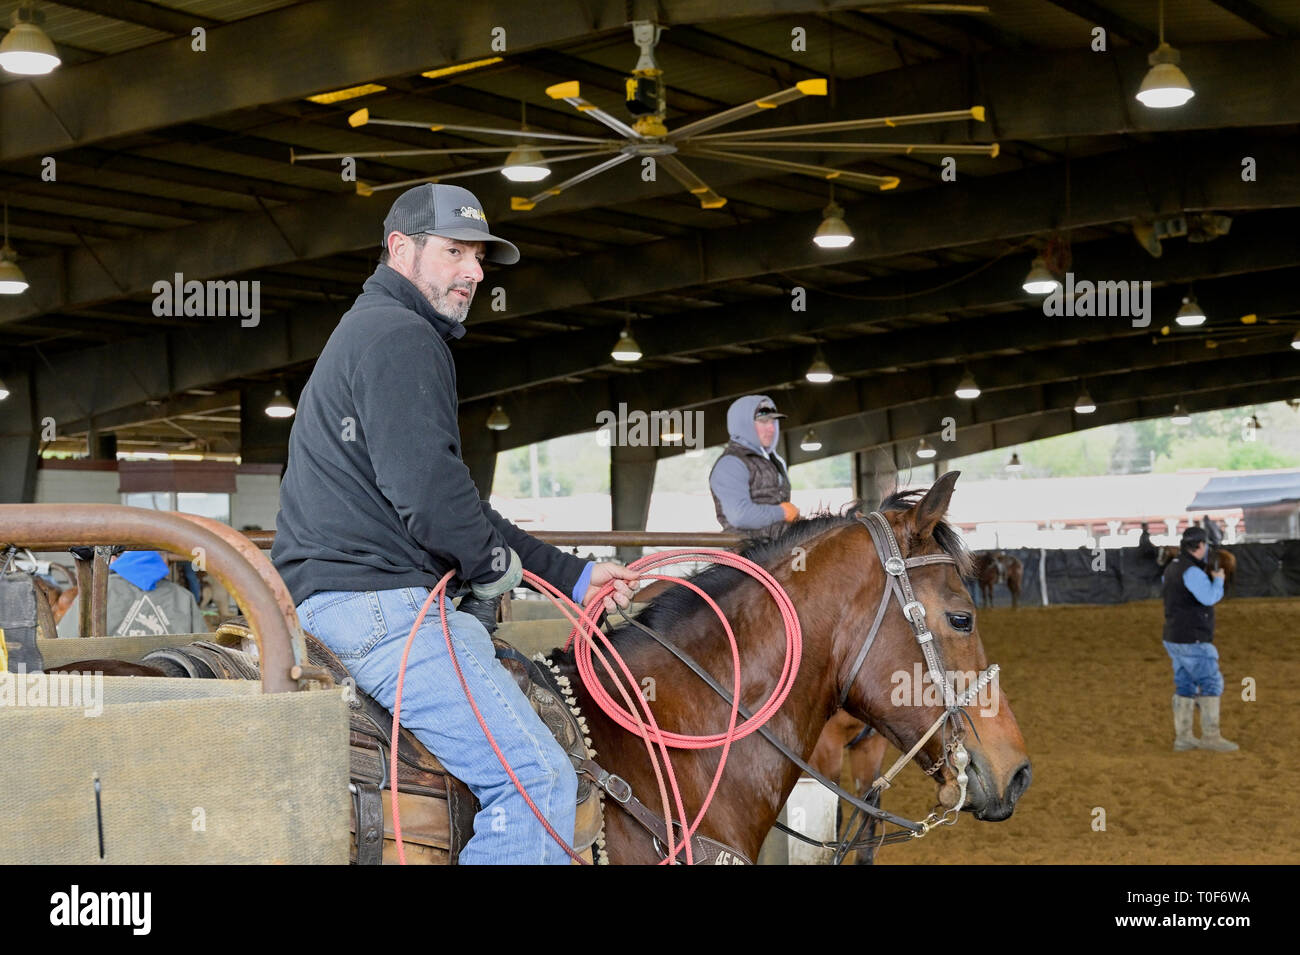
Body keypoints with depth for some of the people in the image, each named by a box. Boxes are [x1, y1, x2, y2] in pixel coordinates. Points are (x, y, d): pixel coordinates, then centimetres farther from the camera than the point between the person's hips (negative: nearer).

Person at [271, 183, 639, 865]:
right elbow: (428, 494, -22)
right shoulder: (401, 336, -9)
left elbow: (456, 507, 28)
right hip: (374, 604, -11)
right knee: (539, 776, -16)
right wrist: (493, 562, -3)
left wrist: (573, 576, 23)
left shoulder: (371, 332, 27)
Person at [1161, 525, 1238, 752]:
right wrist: (1218, 580, -11)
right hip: (1192, 640, -9)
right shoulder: (1192, 571, -19)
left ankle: (1183, 737, 12)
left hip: (1175, 639, 9)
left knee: (1185, 686, 12)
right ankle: (1210, 736, -3)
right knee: (1211, 684, -3)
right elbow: (1210, 598, -29)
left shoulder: (1171, 569, 12)